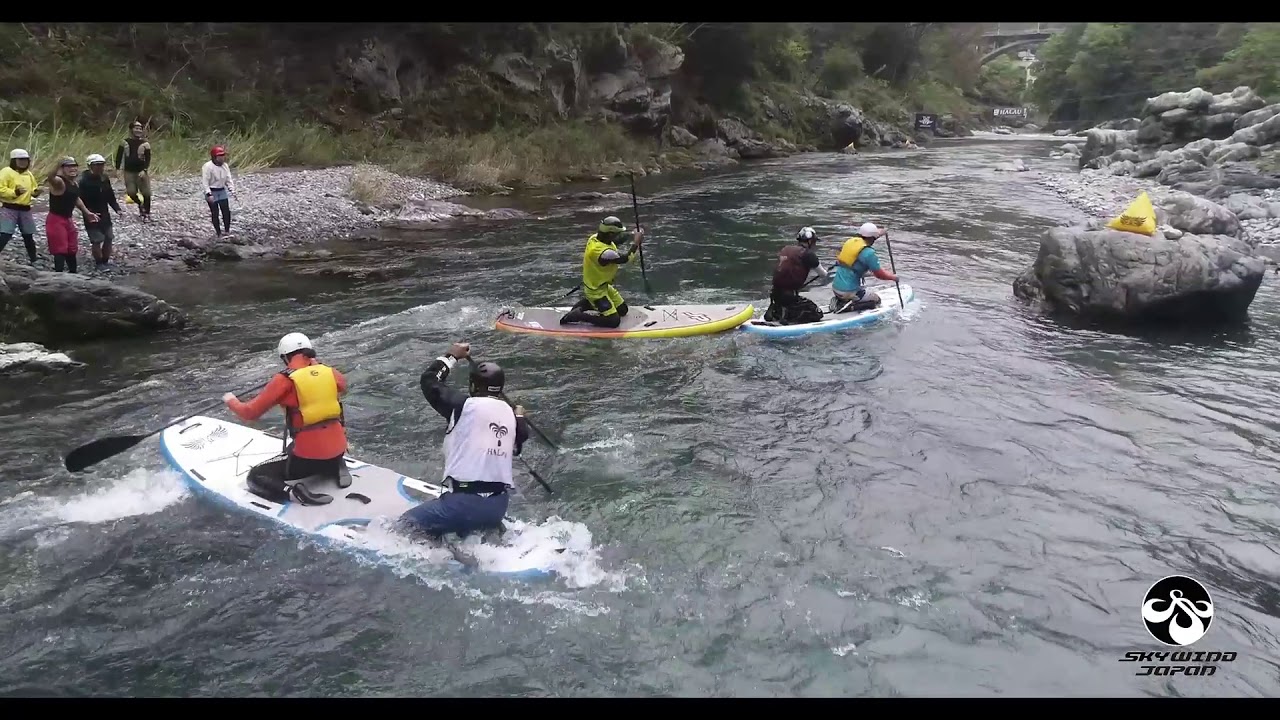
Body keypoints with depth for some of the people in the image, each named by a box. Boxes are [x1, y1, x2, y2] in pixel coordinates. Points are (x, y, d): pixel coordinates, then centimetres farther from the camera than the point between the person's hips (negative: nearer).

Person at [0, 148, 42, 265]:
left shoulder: (29, 174, 13)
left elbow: (33, 189, 24)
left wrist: (37, 191, 1)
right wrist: (15, 192, -28)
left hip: (25, 210, 7)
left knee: (29, 236, 15)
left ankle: (33, 261, 28)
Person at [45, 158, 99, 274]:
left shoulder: (74, 184, 8)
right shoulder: (59, 181, -18)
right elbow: (50, 178, -43)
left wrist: (87, 212, 24)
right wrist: (58, 166, -60)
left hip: (68, 220, 9)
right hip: (56, 220, -9)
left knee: (72, 250, 18)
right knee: (60, 250, -9)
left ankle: (73, 272, 33)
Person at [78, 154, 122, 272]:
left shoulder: (105, 179, 4)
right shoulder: (84, 181, -16)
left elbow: (110, 196, 11)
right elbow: (81, 200, -17)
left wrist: (117, 208, -1)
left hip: (104, 215, 7)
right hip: (92, 216, -7)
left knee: (108, 238, 10)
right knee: (97, 240, -5)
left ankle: (105, 262, 23)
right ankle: (99, 264, 8)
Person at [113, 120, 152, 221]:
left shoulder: (145, 143, -3)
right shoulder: (125, 142, 2)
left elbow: (148, 158, -7)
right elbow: (119, 156, 7)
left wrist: (145, 170, -19)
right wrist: (117, 169, 1)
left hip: (142, 171, -2)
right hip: (129, 171, 2)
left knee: (146, 193, -4)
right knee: (131, 192, -3)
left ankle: (147, 213, 8)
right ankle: (140, 204, 28)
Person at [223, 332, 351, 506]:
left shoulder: (284, 380, -10)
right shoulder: (330, 372, 2)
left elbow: (250, 413, -4)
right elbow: (343, 387, 27)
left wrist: (231, 402, 16)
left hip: (308, 456, -5)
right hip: (338, 450, 5)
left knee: (255, 478, 11)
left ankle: (294, 491, -15)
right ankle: (336, 468, 12)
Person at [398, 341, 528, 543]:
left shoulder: (464, 406, -6)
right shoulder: (510, 414, 9)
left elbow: (429, 380, 6)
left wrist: (451, 356, 21)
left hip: (464, 502, -6)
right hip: (499, 505, 6)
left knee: (407, 526, 4)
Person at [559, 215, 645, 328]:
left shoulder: (595, 237, -8)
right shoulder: (602, 252, -35)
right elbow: (624, 259, -24)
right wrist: (636, 243, -12)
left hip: (603, 285, 10)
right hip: (595, 290, -10)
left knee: (623, 310, 18)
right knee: (614, 321, -11)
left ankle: (587, 303, 23)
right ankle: (577, 315, -5)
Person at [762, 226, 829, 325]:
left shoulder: (786, 249, 10)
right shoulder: (808, 254, -10)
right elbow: (824, 275, 0)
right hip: (789, 296, -8)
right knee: (817, 314, -1)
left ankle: (775, 311, 9)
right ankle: (788, 317, -11)